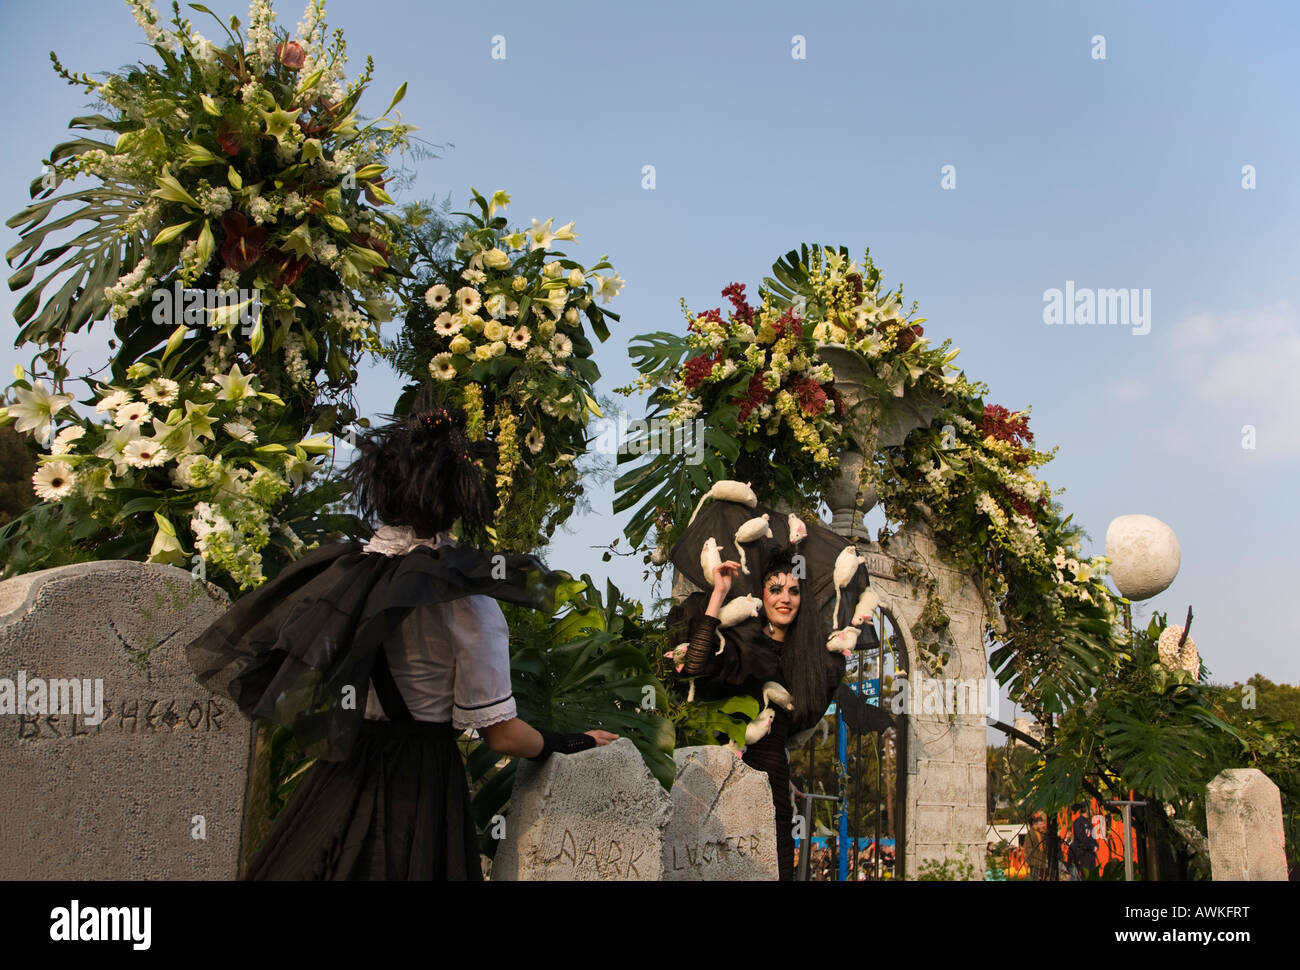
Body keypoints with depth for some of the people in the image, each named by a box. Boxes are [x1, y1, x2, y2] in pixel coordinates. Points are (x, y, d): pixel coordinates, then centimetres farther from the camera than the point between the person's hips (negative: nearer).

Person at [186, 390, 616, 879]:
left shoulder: (336, 571, -5)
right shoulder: (467, 600, -18)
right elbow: (500, 733, -15)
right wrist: (570, 743, 2)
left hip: (338, 781, 4)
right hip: (420, 787, -4)